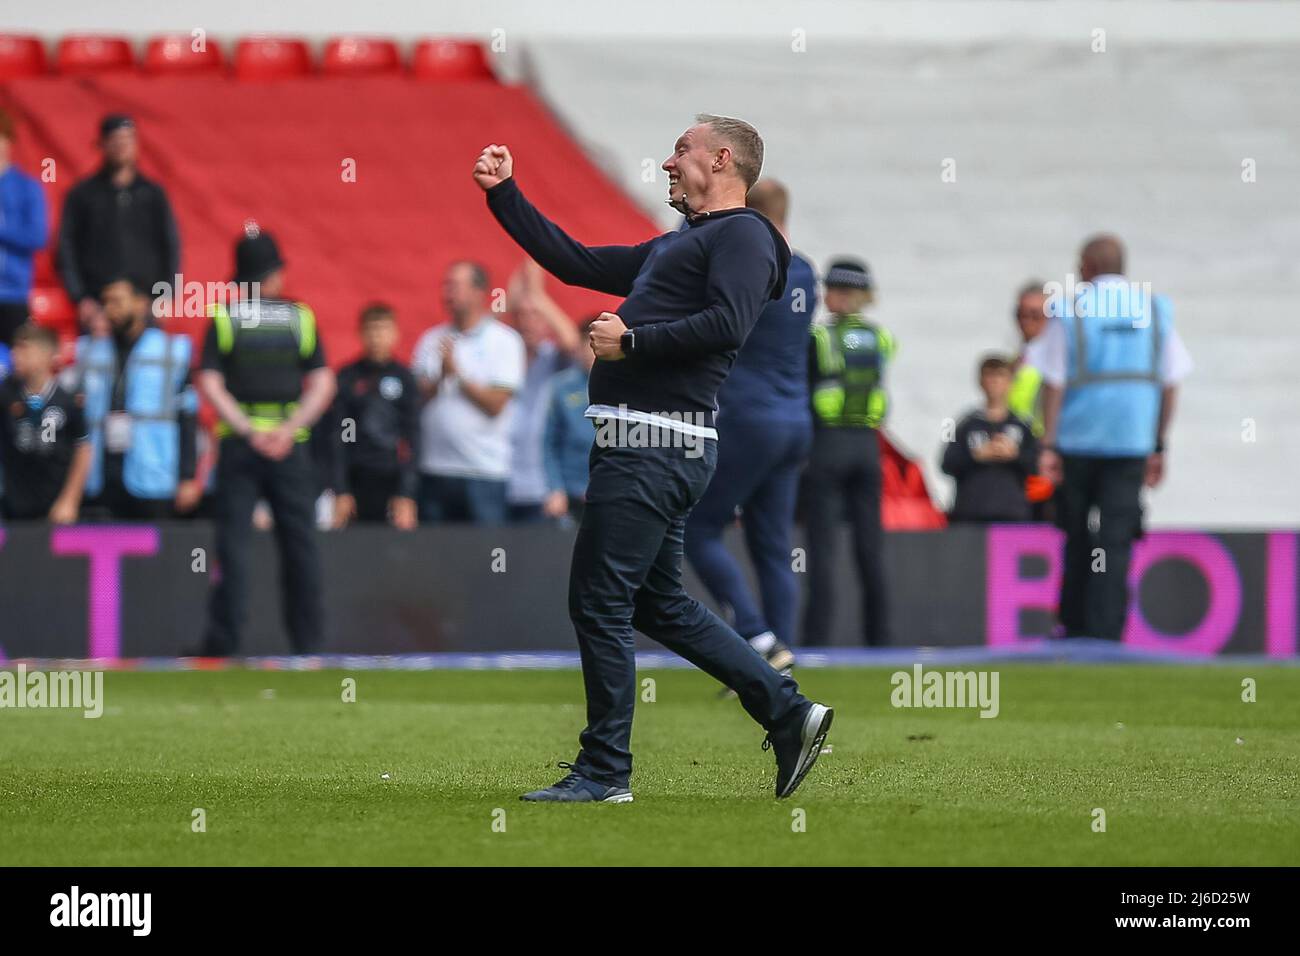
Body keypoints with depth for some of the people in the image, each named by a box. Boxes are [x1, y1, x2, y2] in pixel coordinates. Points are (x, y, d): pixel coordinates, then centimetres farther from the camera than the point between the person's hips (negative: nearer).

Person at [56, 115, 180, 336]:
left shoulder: (153, 194, 12)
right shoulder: (82, 195, 8)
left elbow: (170, 247, 14)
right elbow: (67, 249, 7)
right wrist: (80, 299, -2)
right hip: (97, 306, -1)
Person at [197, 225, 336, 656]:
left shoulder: (224, 317, 2)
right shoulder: (300, 317, 5)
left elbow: (210, 384, -6)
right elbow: (323, 382, -1)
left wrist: (246, 430, -9)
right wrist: (289, 429, -7)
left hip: (239, 441, 0)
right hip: (291, 444, 1)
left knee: (233, 542, 0)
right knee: (300, 543, 6)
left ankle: (224, 639, -6)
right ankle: (308, 640, 6)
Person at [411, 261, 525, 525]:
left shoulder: (504, 341, 1)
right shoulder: (432, 340, 12)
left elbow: (495, 404, -6)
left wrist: (457, 372, -8)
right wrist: (440, 376, -13)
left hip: (484, 472, -3)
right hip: (434, 469, 4)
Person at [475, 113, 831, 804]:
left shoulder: (743, 236, -4)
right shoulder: (674, 248, 26)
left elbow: (729, 325, -20)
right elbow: (575, 262, 30)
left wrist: (633, 341, -16)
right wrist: (503, 195, 29)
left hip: (656, 450, -10)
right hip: (643, 445, 10)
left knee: (598, 603, -8)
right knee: (657, 604, 12)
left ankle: (604, 772, -2)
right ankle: (788, 714, 15)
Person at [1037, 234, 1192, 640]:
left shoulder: (1070, 310, -2)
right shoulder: (1154, 309, 6)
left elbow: (1054, 382, -6)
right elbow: (1170, 382, 6)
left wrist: (1048, 445, -4)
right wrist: (1159, 447, 11)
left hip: (1077, 438, -1)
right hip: (1133, 439, 1)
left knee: (1076, 535, 13)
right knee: (1116, 541, -3)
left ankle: (1074, 626, 19)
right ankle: (1105, 634, -11)